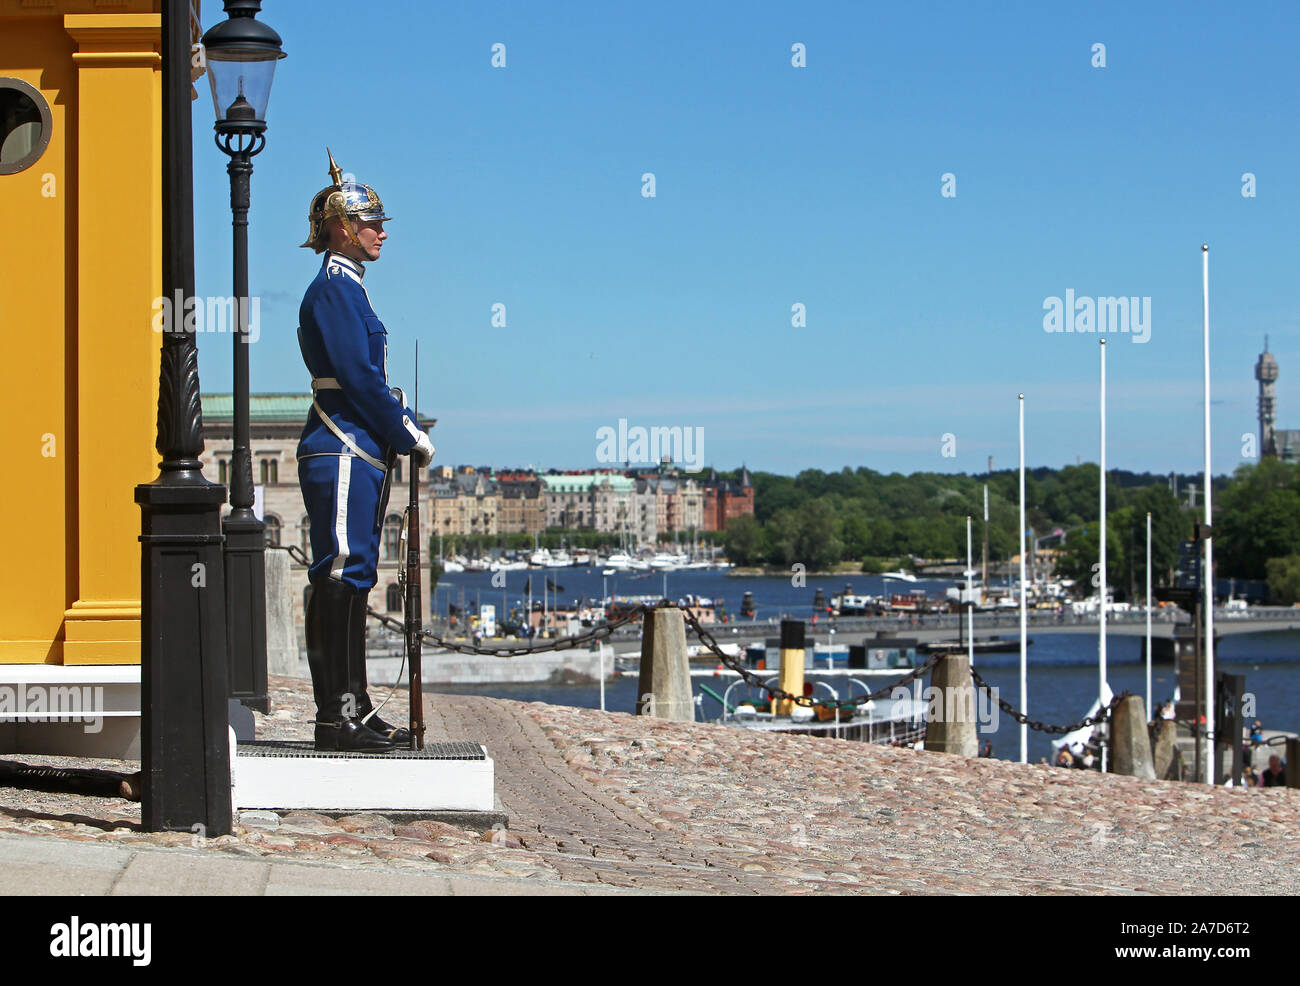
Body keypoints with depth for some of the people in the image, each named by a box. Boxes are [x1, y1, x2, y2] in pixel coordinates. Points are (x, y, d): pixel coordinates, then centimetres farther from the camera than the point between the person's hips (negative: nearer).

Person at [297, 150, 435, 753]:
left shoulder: (346, 289, 21)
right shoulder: (332, 290, -11)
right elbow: (359, 378, -17)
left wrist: (405, 428, 11)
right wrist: (409, 437, -10)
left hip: (359, 458, 11)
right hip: (343, 454, -11)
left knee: (352, 580, 11)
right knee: (339, 579, -10)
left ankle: (354, 710, 15)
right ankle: (337, 717, -9)